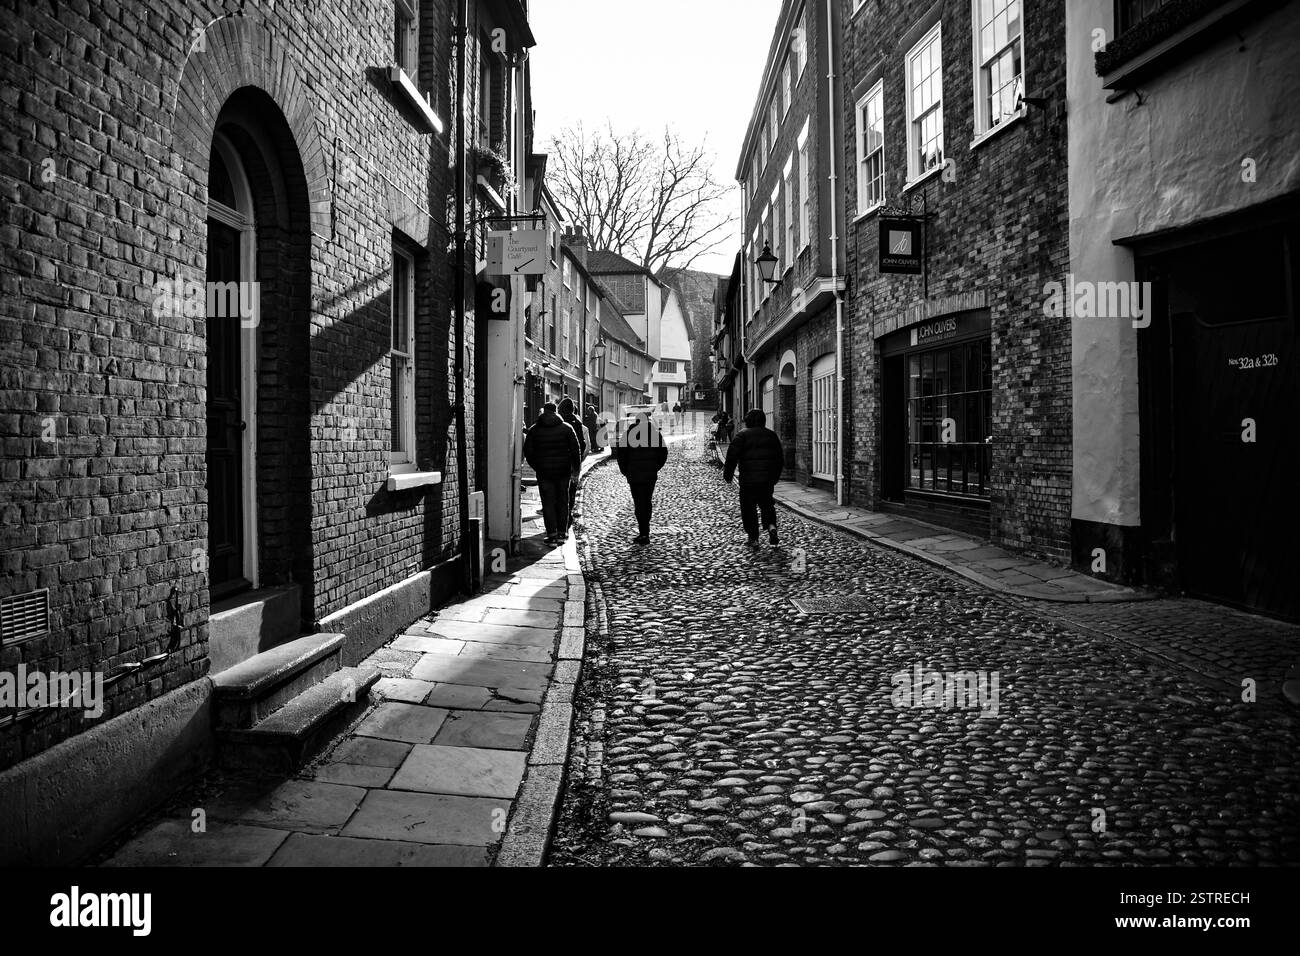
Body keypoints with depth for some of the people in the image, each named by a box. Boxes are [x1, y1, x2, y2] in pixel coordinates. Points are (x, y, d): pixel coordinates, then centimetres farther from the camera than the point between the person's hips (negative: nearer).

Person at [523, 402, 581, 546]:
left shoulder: (534, 430, 2)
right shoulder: (566, 428, 1)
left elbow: (528, 451, 1)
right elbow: (575, 449, -2)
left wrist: (536, 467, 11)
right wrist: (576, 467, 6)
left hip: (544, 471, -1)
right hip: (563, 471, 1)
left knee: (548, 503, 2)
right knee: (562, 501, 12)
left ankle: (552, 534, -4)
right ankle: (562, 532, 14)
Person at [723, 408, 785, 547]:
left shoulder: (743, 435, -5)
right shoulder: (772, 435, 10)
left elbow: (732, 456, -11)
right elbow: (780, 458, 15)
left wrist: (728, 474, -1)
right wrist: (775, 477, 24)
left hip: (748, 479, -4)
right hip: (768, 479, 4)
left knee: (748, 507, 5)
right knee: (767, 504, 19)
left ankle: (753, 538, 5)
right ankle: (771, 526, -6)